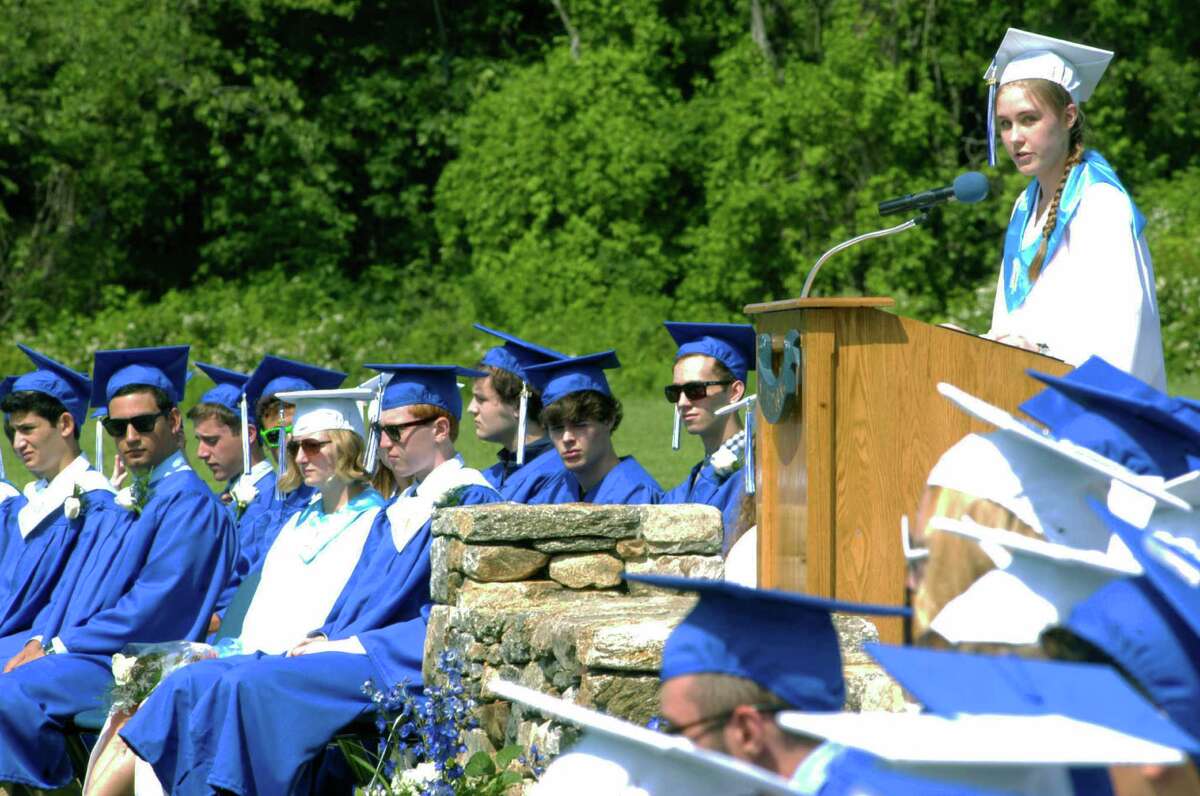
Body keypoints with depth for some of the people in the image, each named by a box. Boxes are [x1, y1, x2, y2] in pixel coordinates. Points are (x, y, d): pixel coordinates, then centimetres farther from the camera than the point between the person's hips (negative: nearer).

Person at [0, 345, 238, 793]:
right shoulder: (128, 501, 22)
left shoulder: (190, 503, -7)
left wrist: (62, 647, -15)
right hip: (79, 650, 9)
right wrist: (41, 639, 0)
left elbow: (155, 605, -16)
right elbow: (74, 584, 20)